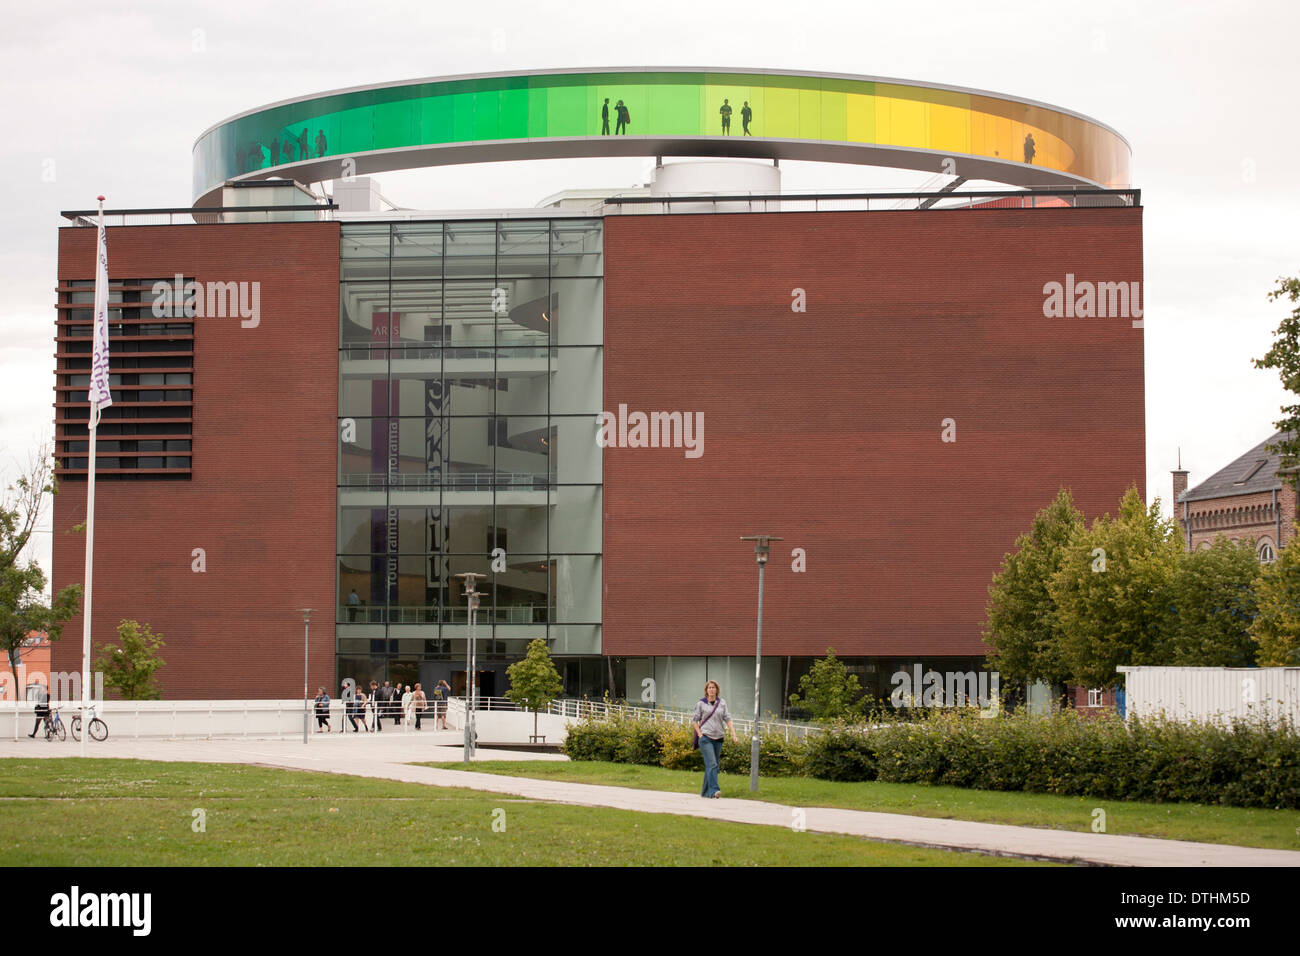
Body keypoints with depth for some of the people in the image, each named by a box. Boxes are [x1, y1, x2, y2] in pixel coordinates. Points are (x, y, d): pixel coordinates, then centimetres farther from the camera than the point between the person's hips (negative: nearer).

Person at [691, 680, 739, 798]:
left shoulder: (722, 703, 8)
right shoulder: (701, 703, 0)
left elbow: (727, 719, 6)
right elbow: (694, 720, 4)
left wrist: (733, 734, -3)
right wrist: (700, 734, -6)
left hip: (718, 738, 4)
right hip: (706, 738, -4)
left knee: (713, 765, 8)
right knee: (711, 764, -16)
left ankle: (705, 791, 18)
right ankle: (714, 790, -23)